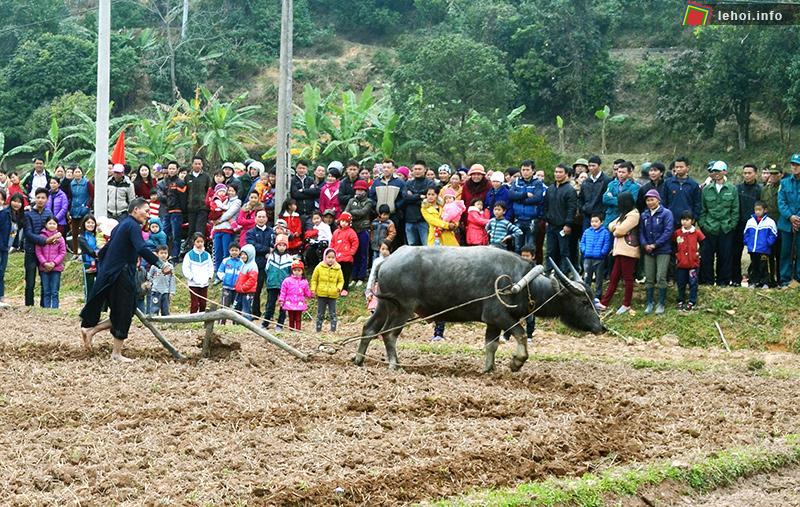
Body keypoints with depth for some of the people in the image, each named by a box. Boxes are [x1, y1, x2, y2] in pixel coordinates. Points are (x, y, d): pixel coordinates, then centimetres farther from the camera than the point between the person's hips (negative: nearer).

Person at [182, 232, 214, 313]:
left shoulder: (206, 255, 7)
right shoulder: (189, 255, -4)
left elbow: (211, 267, 13)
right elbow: (185, 268, -6)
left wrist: (209, 276, 0)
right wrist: (191, 277, -12)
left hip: (204, 283, 4)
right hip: (193, 284, -4)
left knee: (203, 304, 9)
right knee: (194, 304, -5)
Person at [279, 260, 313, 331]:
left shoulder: (304, 282, 7)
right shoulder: (287, 281, 2)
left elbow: (307, 292, 14)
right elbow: (283, 292, 4)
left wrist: (311, 295, -1)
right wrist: (281, 300, -1)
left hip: (300, 303, 1)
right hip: (290, 303, -1)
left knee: (298, 319, 2)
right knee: (291, 319, 6)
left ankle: (297, 330, 3)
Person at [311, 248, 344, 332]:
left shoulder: (338, 269, 3)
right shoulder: (319, 267, 0)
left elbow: (341, 280, 10)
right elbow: (314, 279, 6)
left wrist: (339, 288, -8)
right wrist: (313, 289, -5)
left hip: (333, 295, 0)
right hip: (321, 294, 0)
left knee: (333, 314, 1)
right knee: (320, 314, 7)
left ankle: (333, 330, 4)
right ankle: (318, 330, 12)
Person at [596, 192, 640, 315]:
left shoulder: (633, 215, -11)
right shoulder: (624, 214, 21)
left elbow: (620, 230, -17)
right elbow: (611, 226, 16)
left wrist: (615, 230, 5)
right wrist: (615, 227, -6)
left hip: (628, 251, -10)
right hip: (620, 250, 10)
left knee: (627, 278, -2)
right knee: (614, 277, 7)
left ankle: (626, 305, 5)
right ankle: (604, 303, 7)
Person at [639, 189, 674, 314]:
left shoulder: (666, 213, -5)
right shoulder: (644, 215, 10)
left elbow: (668, 231, -12)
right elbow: (641, 232, 10)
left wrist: (655, 245, -14)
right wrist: (645, 244, -9)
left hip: (663, 250, -5)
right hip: (648, 251, 5)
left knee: (661, 278, -8)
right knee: (649, 279, 6)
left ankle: (662, 304, 2)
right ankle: (649, 303, 14)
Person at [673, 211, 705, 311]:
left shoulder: (697, 232, -4)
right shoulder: (677, 233, 1)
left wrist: (699, 253, 0)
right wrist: (675, 254, 4)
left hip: (693, 263, -2)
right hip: (681, 263, 2)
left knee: (693, 283, 2)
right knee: (681, 283, 10)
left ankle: (692, 302, 9)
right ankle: (681, 301, 21)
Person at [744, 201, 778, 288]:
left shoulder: (770, 222, -5)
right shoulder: (750, 222, 8)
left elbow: (773, 235, -3)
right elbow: (746, 234, 16)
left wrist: (768, 242, -12)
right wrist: (747, 242, 2)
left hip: (764, 251, -4)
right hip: (752, 250, 4)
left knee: (763, 267, -1)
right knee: (753, 267, 11)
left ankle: (765, 283, 6)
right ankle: (752, 282, 17)